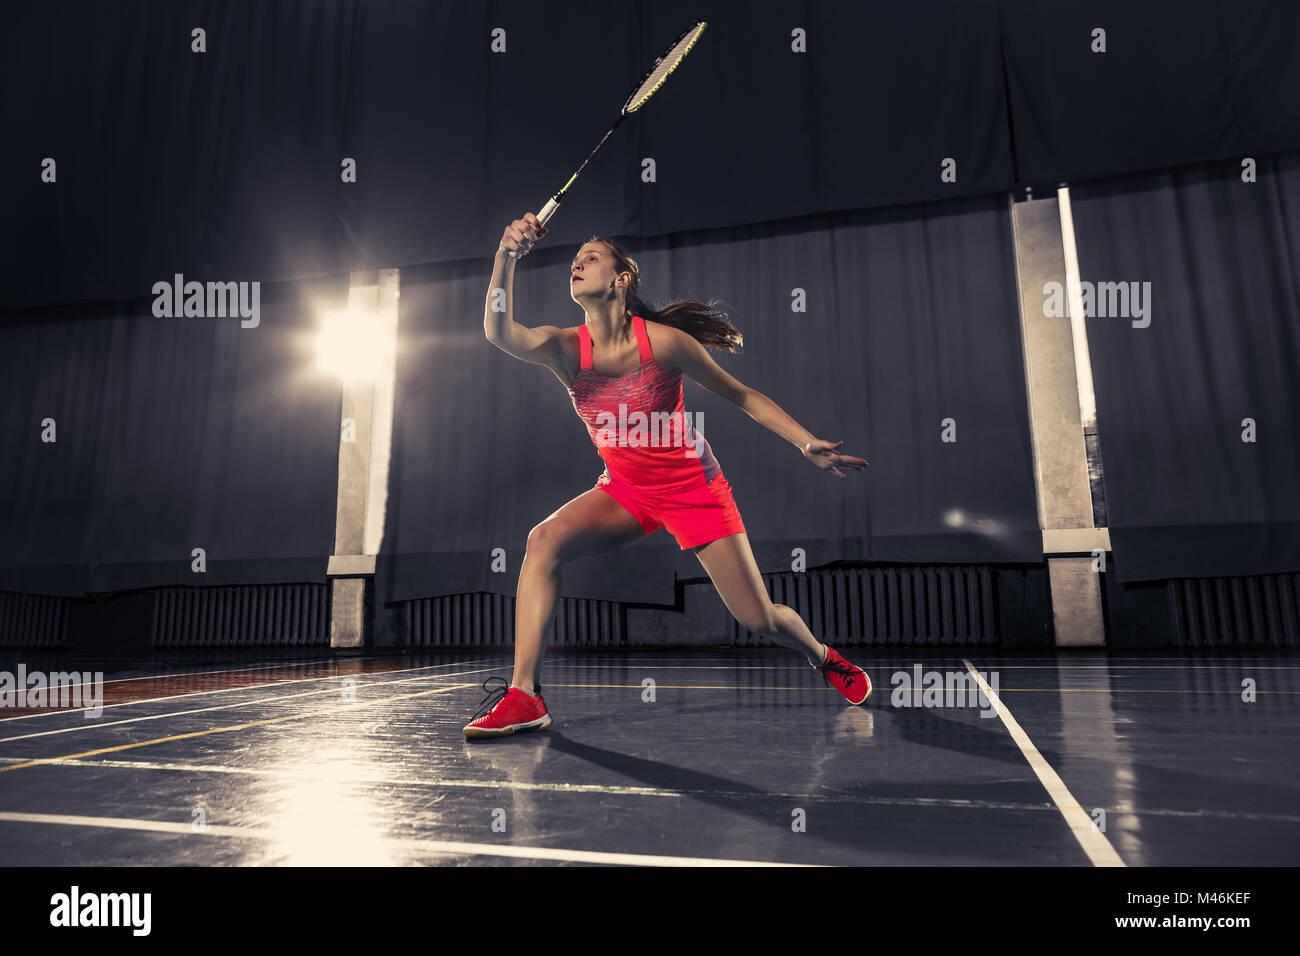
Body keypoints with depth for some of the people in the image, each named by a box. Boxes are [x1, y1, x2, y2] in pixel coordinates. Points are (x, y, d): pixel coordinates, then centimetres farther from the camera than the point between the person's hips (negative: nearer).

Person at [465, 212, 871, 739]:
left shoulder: (663, 339, -18)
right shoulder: (566, 348, -10)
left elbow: (741, 394, -8)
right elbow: (499, 332, -30)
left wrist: (810, 445, -13)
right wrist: (508, 254, -42)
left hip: (694, 488, -3)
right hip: (625, 490, 3)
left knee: (760, 620, -1)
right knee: (545, 540, -23)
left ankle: (824, 657, 35)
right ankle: (523, 697, -17)